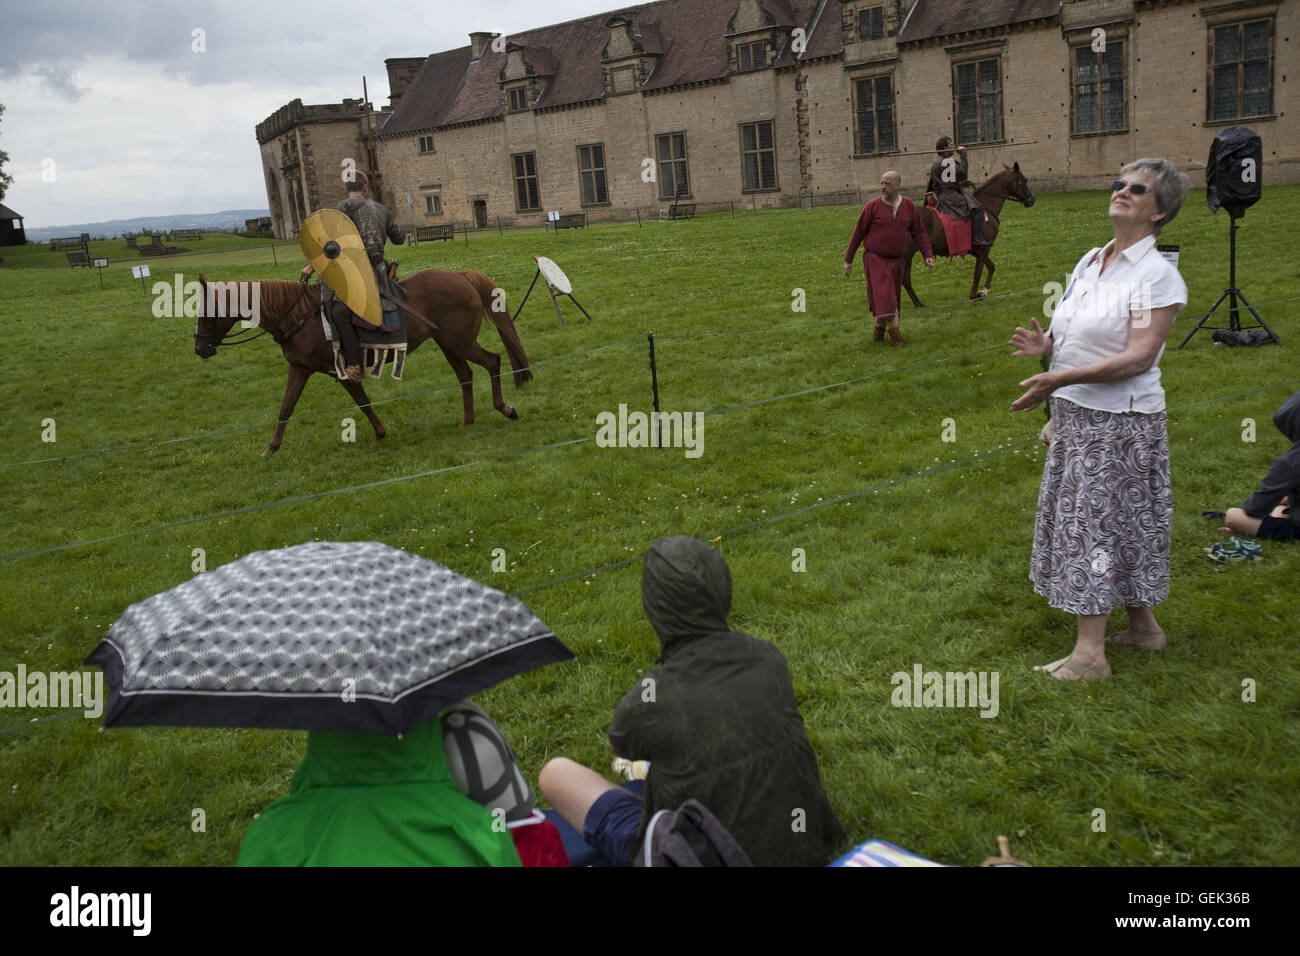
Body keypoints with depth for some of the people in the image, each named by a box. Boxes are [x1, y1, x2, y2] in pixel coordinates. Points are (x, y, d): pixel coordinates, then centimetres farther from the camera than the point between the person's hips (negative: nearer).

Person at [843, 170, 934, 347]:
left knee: (893, 298, 11)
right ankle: (895, 334, -11)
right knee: (883, 296, -14)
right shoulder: (873, 206, -9)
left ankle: (879, 331, 27)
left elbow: (919, 232, 6)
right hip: (875, 259, -4)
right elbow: (858, 233, -4)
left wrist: (928, 255, -4)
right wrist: (848, 260, -2)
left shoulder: (909, 206, 0)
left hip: (896, 259, 4)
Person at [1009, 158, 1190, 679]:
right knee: (1121, 521, 15)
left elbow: (1139, 357, -22)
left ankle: (1089, 654, 1)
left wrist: (1061, 378, -28)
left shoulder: (1156, 274, -13)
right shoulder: (1091, 262, 10)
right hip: (1075, 414, 8)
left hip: (1119, 421, -8)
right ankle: (1143, 626, 30)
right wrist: (1046, 343, -5)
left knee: (1096, 521, -5)